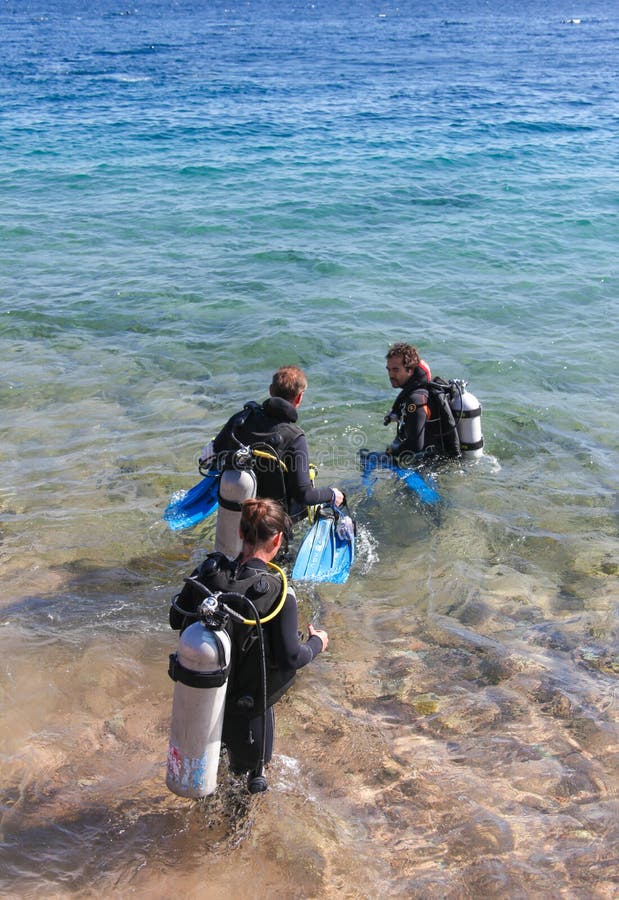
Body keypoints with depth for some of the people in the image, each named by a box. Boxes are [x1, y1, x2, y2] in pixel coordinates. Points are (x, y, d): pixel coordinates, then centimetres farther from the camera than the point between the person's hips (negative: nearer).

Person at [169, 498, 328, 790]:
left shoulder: (208, 572, -16)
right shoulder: (278, 593, -28)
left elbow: (176, 620, -4)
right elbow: (289, 658, -24)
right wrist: (317, 644, -4)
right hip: (245, 698, -4)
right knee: (250, 762, 26)